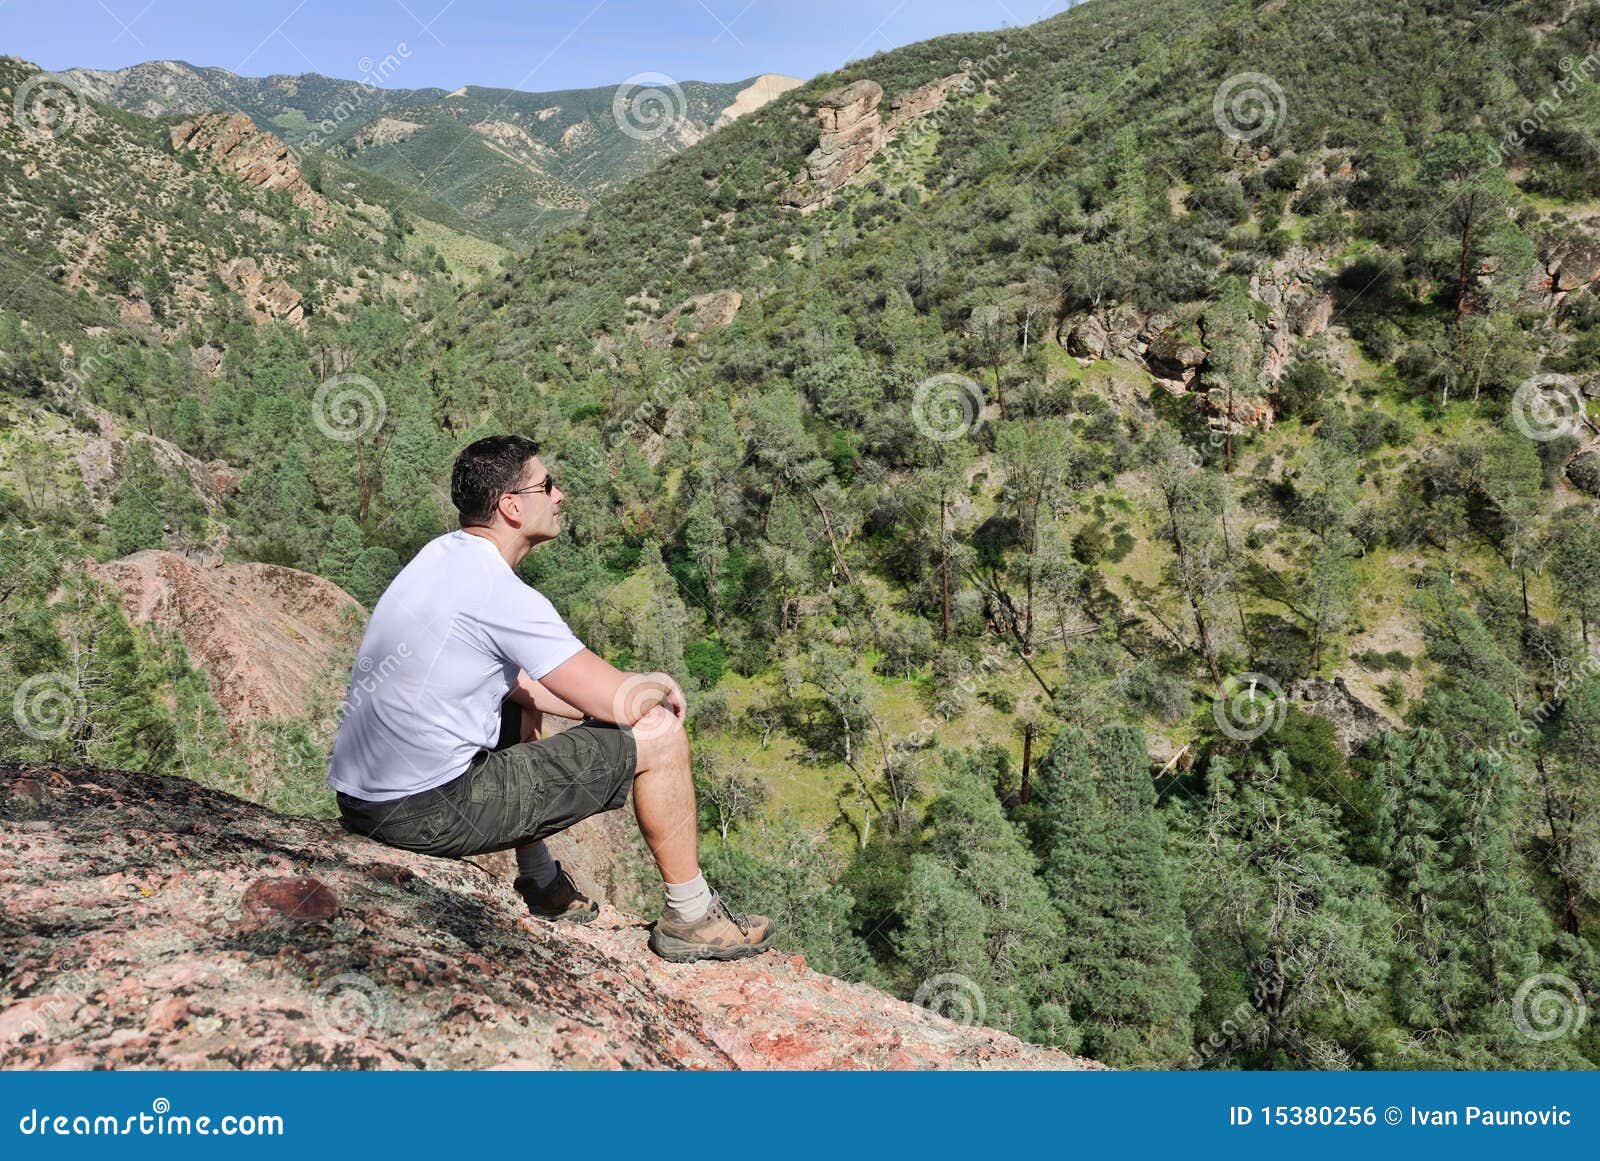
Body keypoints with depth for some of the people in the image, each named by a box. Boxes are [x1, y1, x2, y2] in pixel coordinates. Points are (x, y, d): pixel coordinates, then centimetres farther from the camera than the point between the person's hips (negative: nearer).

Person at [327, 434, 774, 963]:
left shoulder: (441, 555, 10)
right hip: (431, 812, -10)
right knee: (660, 735, -5)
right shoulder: (502, 594, -19)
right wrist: (662, 686, 4)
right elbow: (620, 702, -20)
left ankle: (542, 885, 38)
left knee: (515, 705, 36)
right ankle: (690, 917, 12)